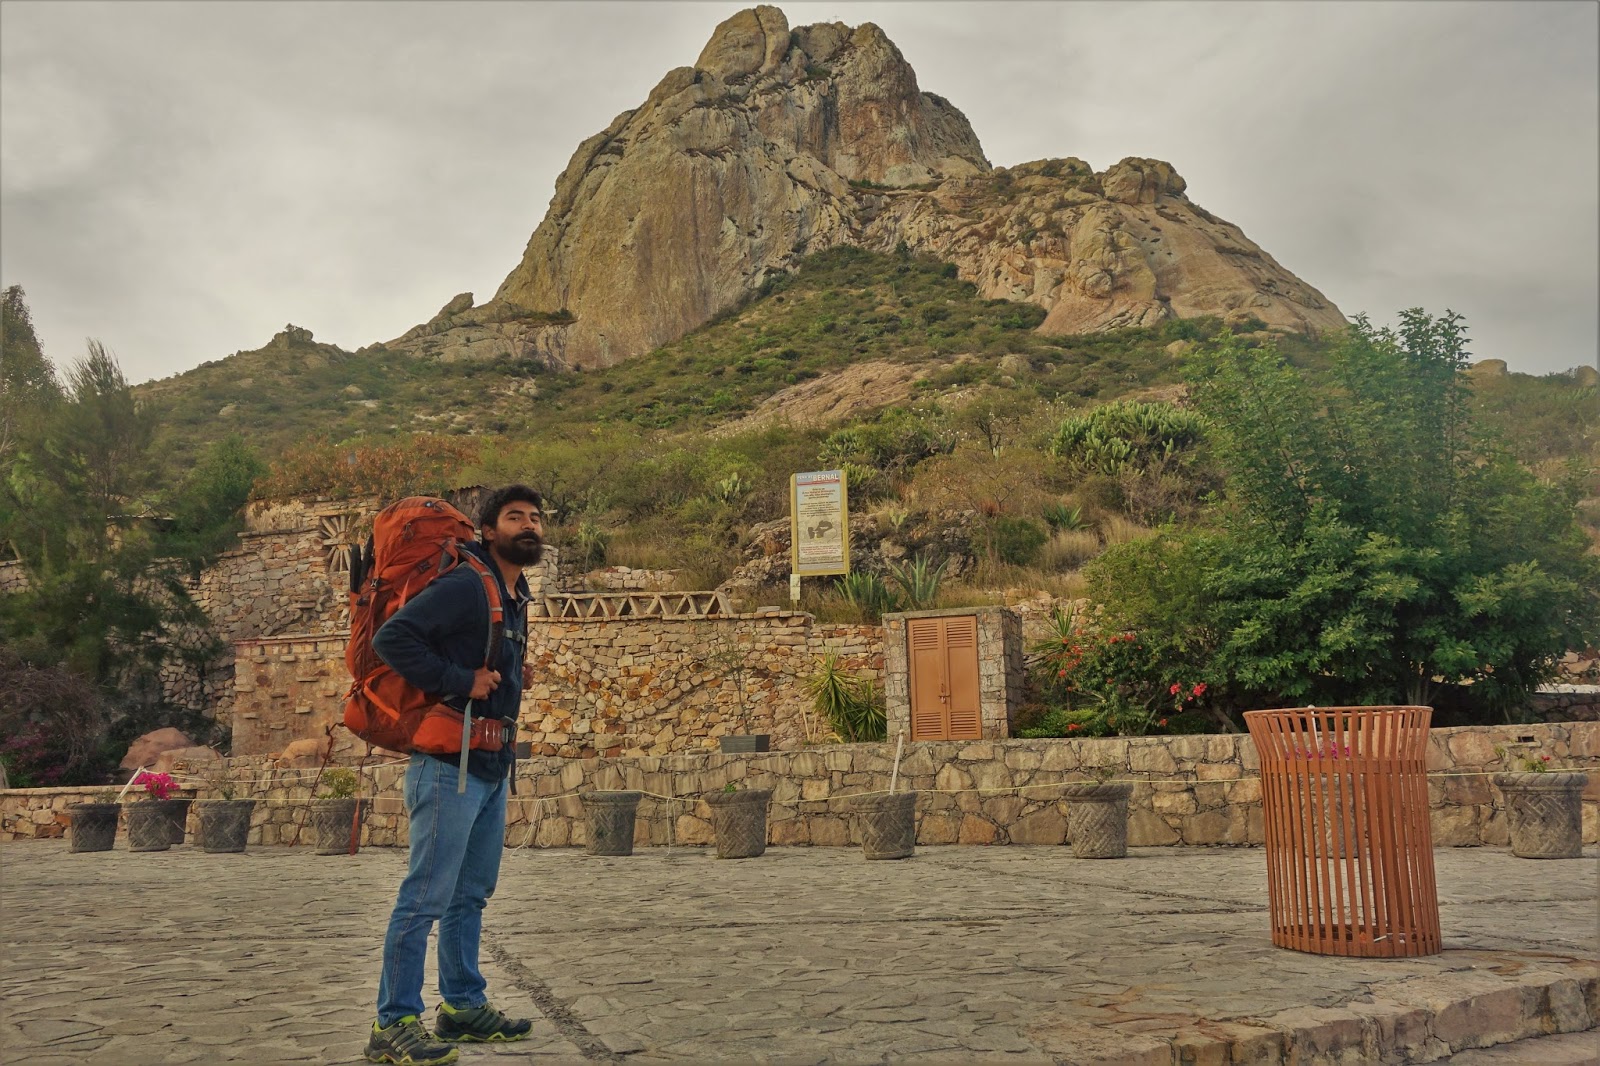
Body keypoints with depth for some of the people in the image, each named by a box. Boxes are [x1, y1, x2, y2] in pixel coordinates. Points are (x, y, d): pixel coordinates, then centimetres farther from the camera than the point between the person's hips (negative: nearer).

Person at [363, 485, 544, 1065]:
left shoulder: (516, 597, 15)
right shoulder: (465, 585, -14)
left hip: (492, 769, 9)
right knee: (426, 898, -5)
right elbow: (392, 637, -22)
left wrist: (512, 674, 9)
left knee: (471, 895, 16)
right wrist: (460, 682, -21)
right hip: (450, 764, -9)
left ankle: (463, 1005, 27)